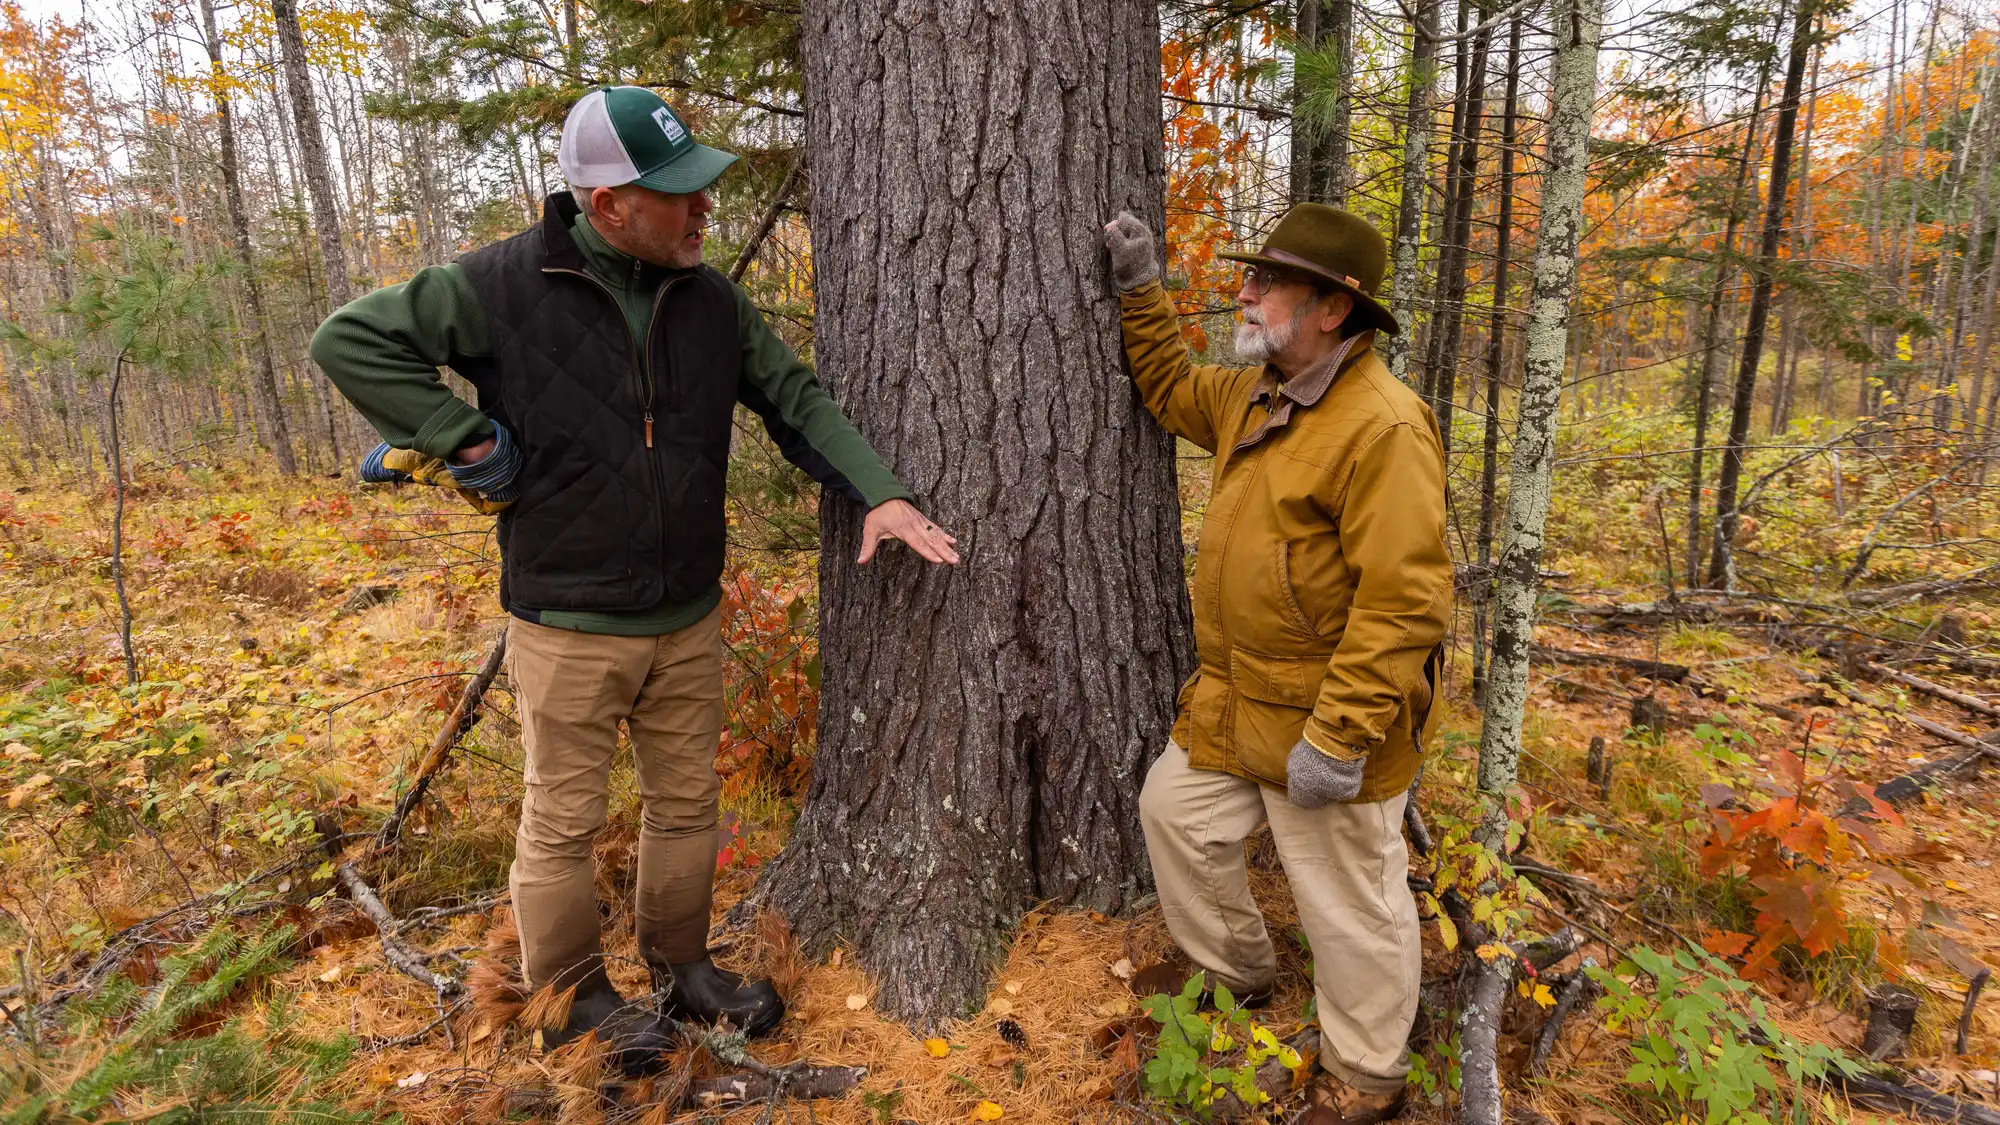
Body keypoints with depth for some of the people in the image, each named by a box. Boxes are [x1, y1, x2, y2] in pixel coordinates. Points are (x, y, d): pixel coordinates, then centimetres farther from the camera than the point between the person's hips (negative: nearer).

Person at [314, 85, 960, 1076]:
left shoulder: (711, 300, 1)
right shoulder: (504, 284, -12)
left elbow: (797, 399, 4)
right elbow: (350, 338, -9)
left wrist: (880, 492, -9)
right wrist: (467, 440, -16)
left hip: (688, 621, 5)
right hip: (568, 629, -4)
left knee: (686, 803, 17)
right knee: (563, 820, 10)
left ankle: (681, 965, 38)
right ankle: (571, 996, 32)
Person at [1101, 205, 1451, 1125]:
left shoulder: (1382, 426, -24)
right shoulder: (1253, 396, 6)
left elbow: (1404, 603, -27)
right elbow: (1171, 389, 26)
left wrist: (1338, 738, -27)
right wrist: (1139, 291, 14)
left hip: (1326, 716, -9)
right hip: (1234, 702, 9)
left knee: (1349, 905, 8)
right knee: (1174, 811, 20)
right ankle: (1238, 978, 44)